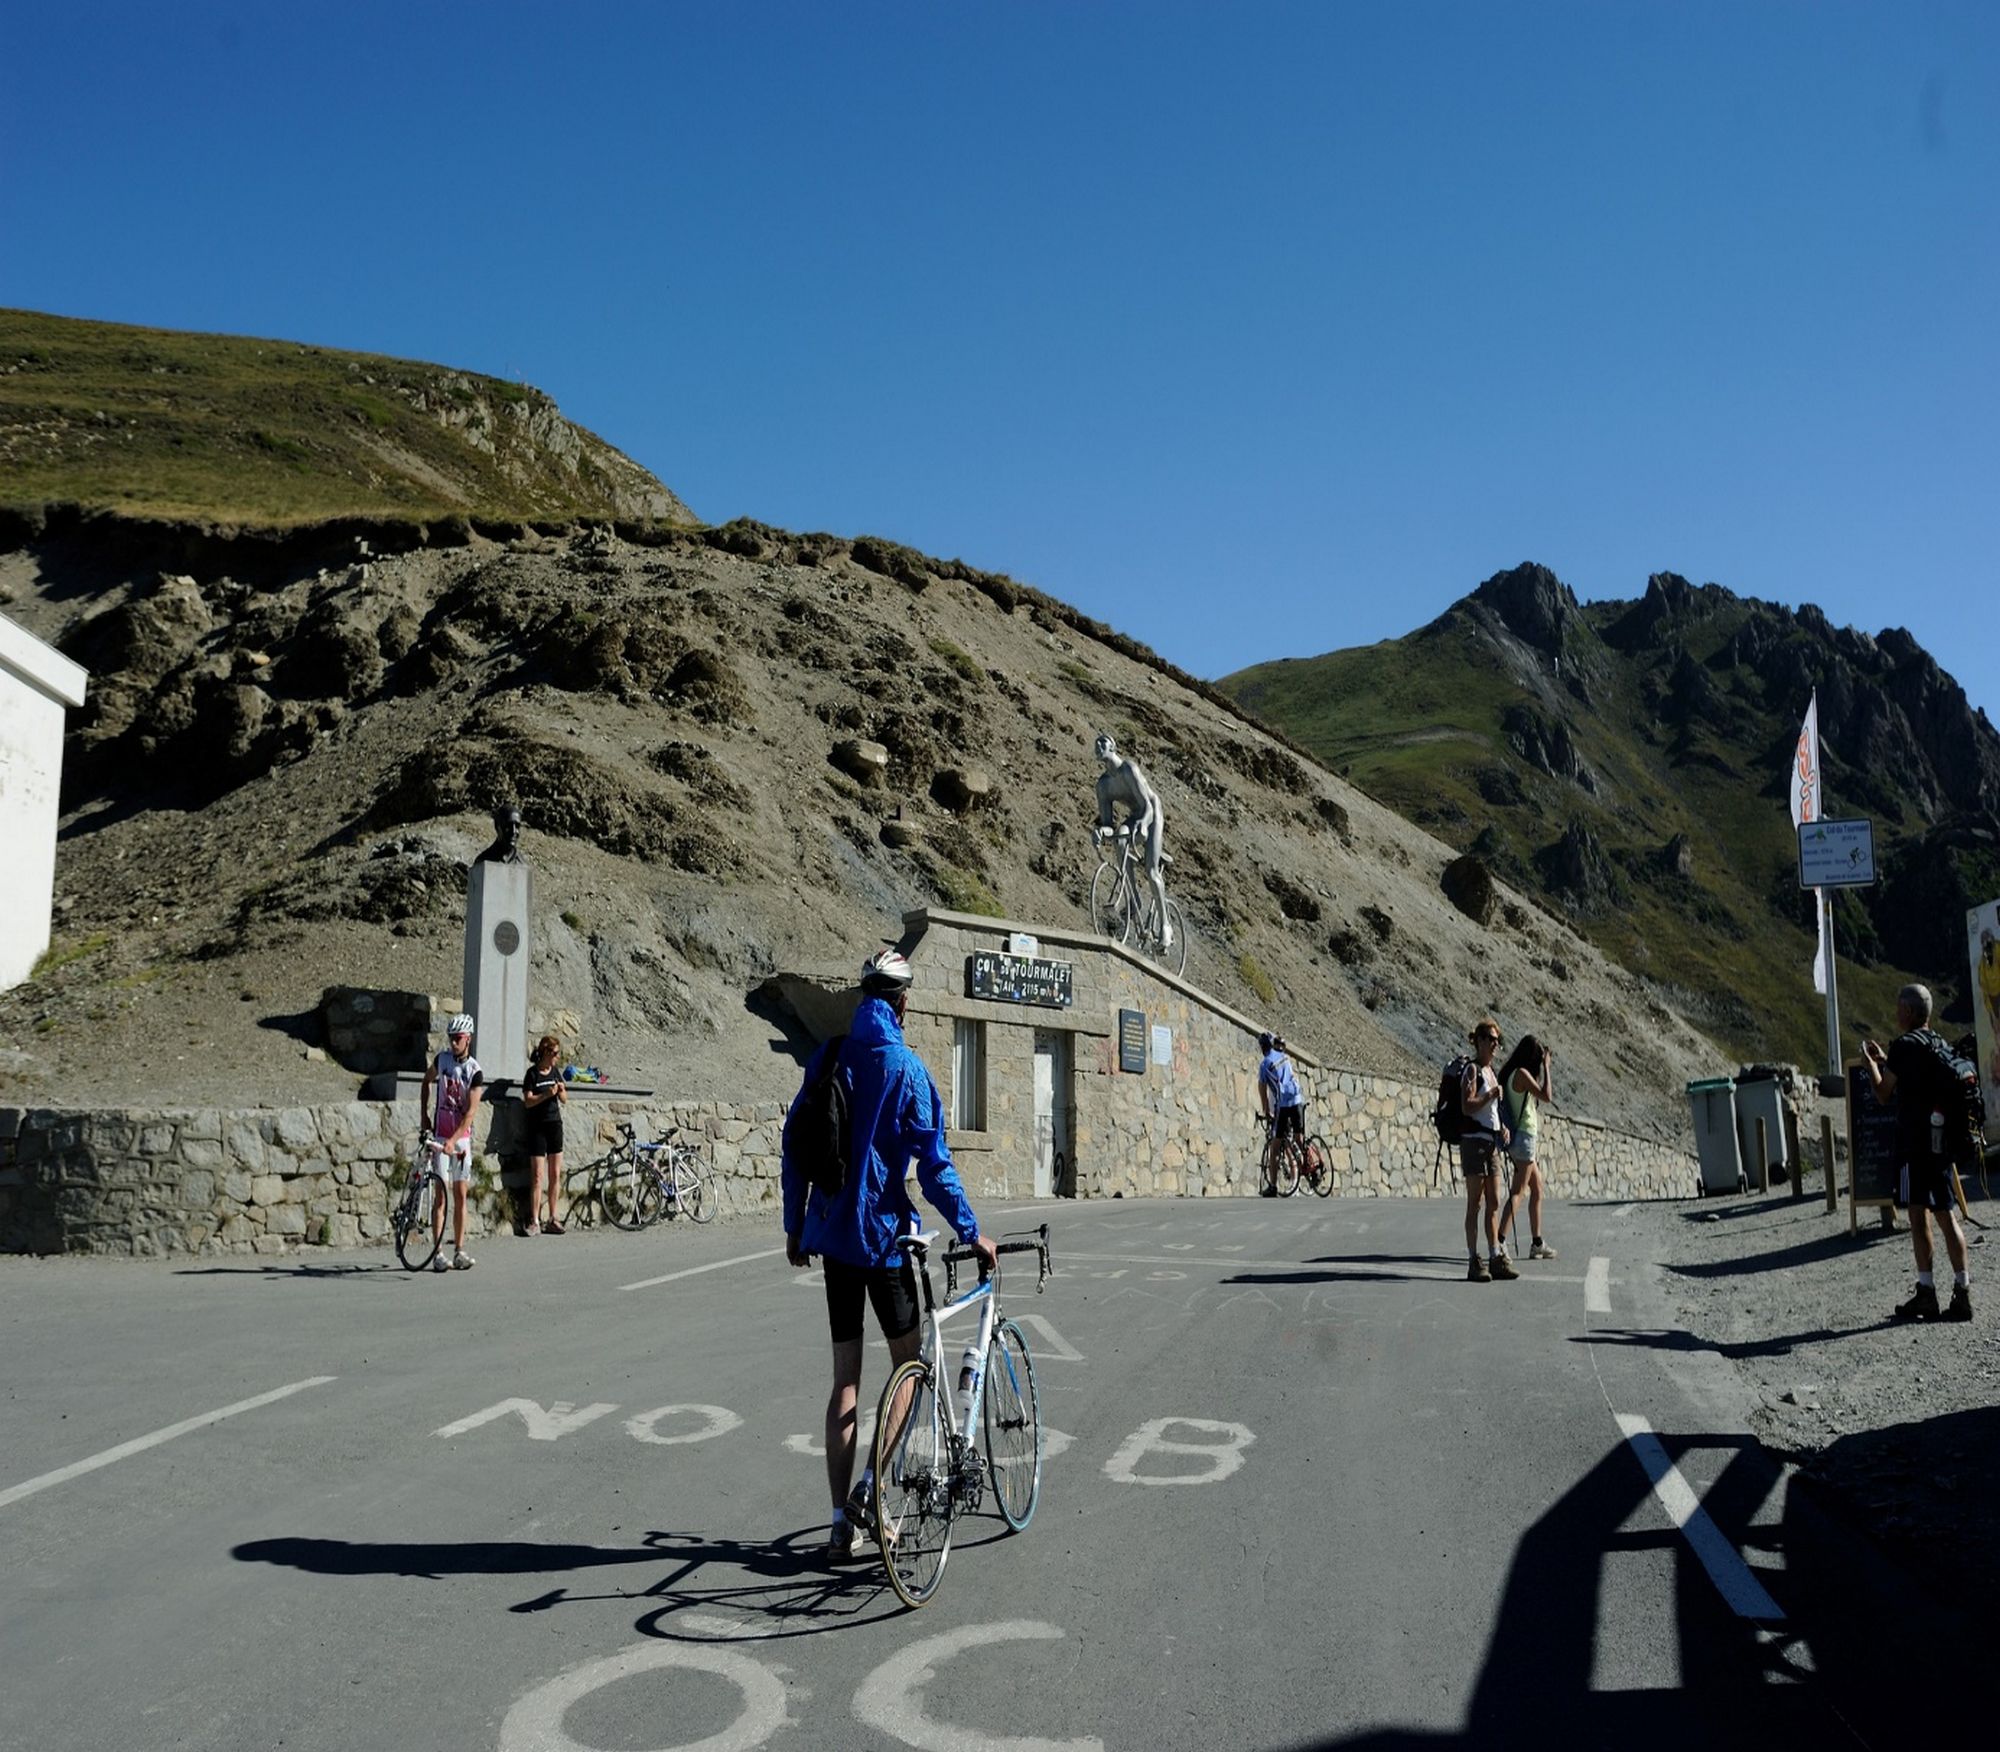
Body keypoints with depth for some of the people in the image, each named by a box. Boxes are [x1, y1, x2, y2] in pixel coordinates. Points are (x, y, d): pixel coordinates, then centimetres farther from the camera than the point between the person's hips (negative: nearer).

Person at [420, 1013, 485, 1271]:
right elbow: (427, 1081, 20)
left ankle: (459, 1251, 12)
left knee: (460, 1196, 5)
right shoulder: (442, 1059, -1)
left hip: (462, 1137, 0)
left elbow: (471, 1111, -15)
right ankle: (438, 1254, -6)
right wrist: (424, 1116, 12)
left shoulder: (475, 1071, -8)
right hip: (440, 1136, 0)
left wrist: (453, 1140, -25)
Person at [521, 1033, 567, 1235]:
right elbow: (528, 1101, -13)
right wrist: (546, 1094, -26)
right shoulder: (533, 1073, -6)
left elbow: (564, 1101, 13)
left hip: (554, 1125, 5)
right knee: (537, 1176, -7)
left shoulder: (555, 1072, 9)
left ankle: (552, 1219, 12)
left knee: (555, 1174, 5)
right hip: (537, 1127, -5)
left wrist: (562, 1091, -7)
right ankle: (535, 1221, -4)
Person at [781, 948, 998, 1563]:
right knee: (908, 1358, 13)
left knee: (846, 1376, 10)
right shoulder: (906, 1068, -11)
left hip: (829, 1232, 5)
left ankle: (841, 1523, 11)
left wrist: (795, 1225, 17)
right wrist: (971, 1233, -3)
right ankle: (870, 1488, 1)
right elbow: (933, 1164, -12)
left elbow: (794, 1147, 8)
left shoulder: (828, 1058, 5)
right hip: (882, 1234, -5)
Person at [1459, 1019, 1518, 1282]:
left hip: (1491, 1142, 9)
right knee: (1475, 1204, -6)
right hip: (1474, 1141, -9)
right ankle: (1474, 1262, -4)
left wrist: (1502, 1127, 10)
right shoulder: (1472, 1070, -9)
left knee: (1494, 1203, 8)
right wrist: (1491, 1095, -20)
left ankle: (1496, 1259, 12)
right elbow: (1467, 1107, -19)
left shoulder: (1490, 1070, 17)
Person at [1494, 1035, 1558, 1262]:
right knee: (1518, 1191, -11)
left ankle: (1537, 1243, 22)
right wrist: (1546, 1068, -10)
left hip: (1519, 1137, 10)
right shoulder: (1521, 1073, -14)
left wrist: (1545, 1067, 20)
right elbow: (1546, 1096, -19)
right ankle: (1500, 1240, -18)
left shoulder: (1512, 1073, 14)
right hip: (1523, 1136, -10)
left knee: (1537, 1189, 17)